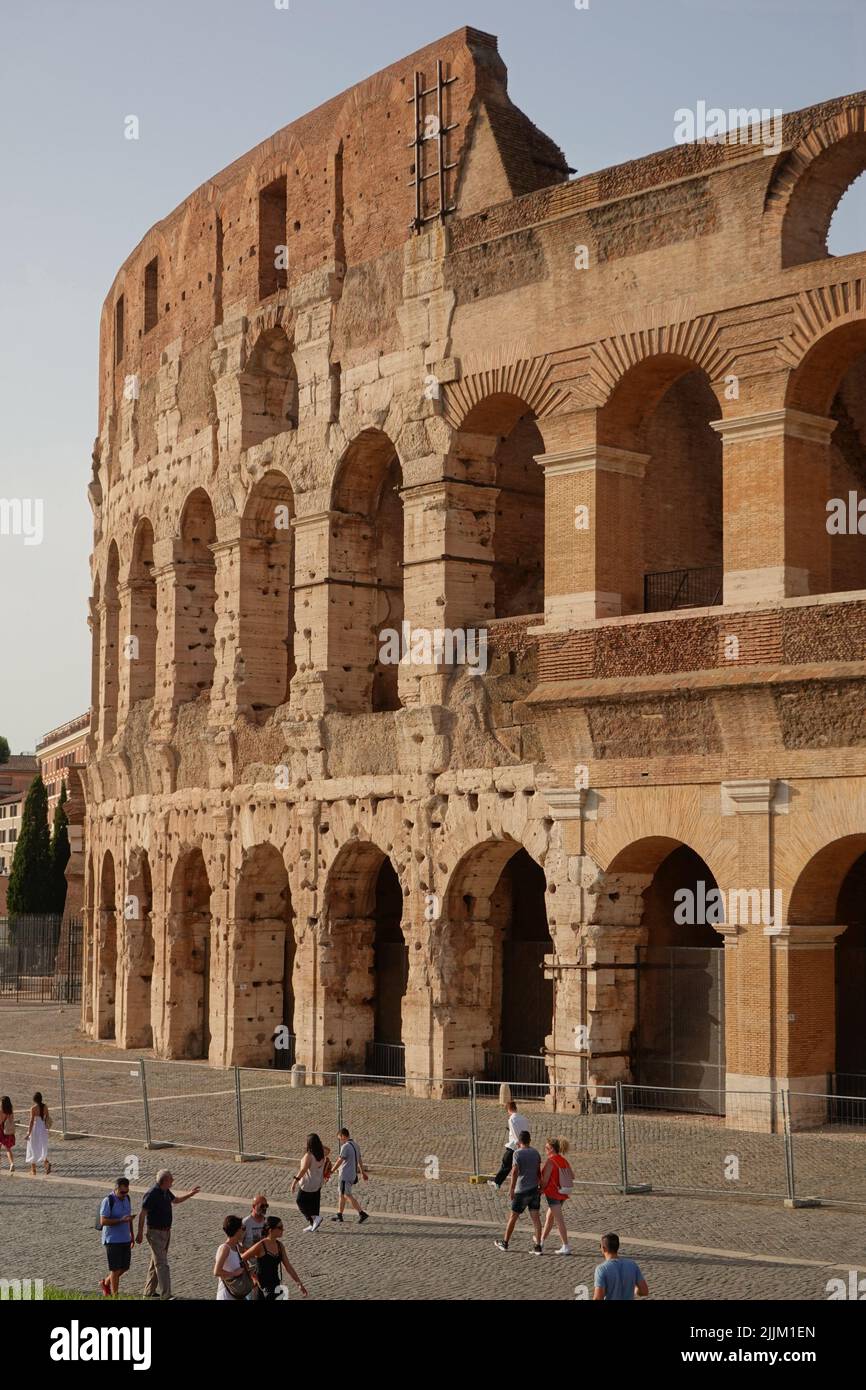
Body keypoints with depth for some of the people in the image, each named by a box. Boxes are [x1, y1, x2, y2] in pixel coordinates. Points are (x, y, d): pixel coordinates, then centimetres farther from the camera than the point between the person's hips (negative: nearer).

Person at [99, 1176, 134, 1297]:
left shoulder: (127, 1198, 4)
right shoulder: (108, 1201, -18)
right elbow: (103, 1221, -22)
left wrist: (132, 1236, 16)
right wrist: (121, 1220, -30)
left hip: (125, 1239, 7)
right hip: (112, 1240, -7)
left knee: (124, 1267, 11)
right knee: (116, 1269, -3)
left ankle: (106, 1283, 34)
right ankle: (115, 1296, 8)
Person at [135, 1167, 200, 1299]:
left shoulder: (166, 1192, 5)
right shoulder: (152, 1194, -22)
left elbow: (175, 1200, 26)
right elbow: (142, 1214, -18)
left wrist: (189, 1194, 14)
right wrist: (139, 1234, -16)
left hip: (166, 1232, 9)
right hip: (156, 1233, -9)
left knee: (155, 1263, 15)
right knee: (162, 1264, -10)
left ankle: (149, 1292, 24)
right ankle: (166, 1295, -11)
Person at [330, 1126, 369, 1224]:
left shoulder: (346, 1146, -17)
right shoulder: (355, 1145, 11)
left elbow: (339, 1161, -19)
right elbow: (359, 1160, 19)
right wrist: (363, 1172, 27)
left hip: (345, 1175, -9)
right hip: (353, 1175, 9)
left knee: (347, 1195, -7)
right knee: (342, 1194, 18)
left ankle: (362, 1214, -14)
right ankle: (339, 1215, 24)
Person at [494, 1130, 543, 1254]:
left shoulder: (518, 1153, -11)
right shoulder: (535, 1152, 6)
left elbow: (515, 1171, -16)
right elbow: (539, 1171, 11)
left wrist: (512, 1189, -14)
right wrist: (540, 1186, 20)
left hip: (521, 1190, -5)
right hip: (534, 1189, 5)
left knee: (513, 1216, 8)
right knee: (535, 1217, 2)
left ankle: (504, 1243, 19)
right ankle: (538, 1246, -5)